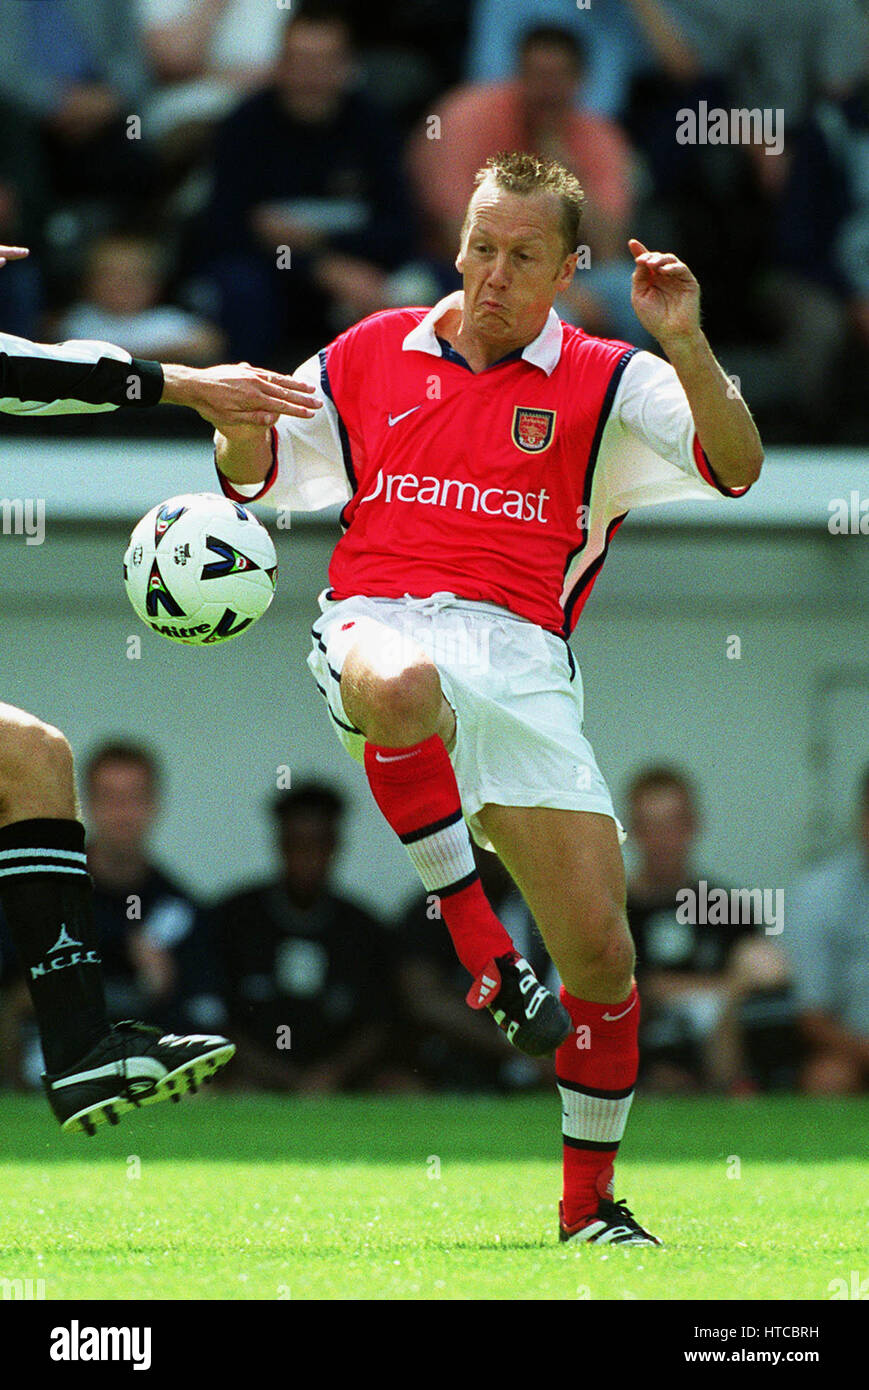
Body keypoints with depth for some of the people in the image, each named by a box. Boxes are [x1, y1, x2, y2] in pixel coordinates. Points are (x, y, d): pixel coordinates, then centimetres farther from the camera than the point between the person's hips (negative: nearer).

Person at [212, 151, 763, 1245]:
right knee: (402, 687, -43)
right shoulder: (373, 353, 16)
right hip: (379, 621, 0)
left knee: (600, 955, -8)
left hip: (521, 653, 0)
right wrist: (239, 412, 1)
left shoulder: (604, 384, 9)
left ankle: (590, 1201, 12)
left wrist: (685, 344, -19)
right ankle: (472, 935, -25)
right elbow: (254, 470, 24)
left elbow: (734, 466, -5)